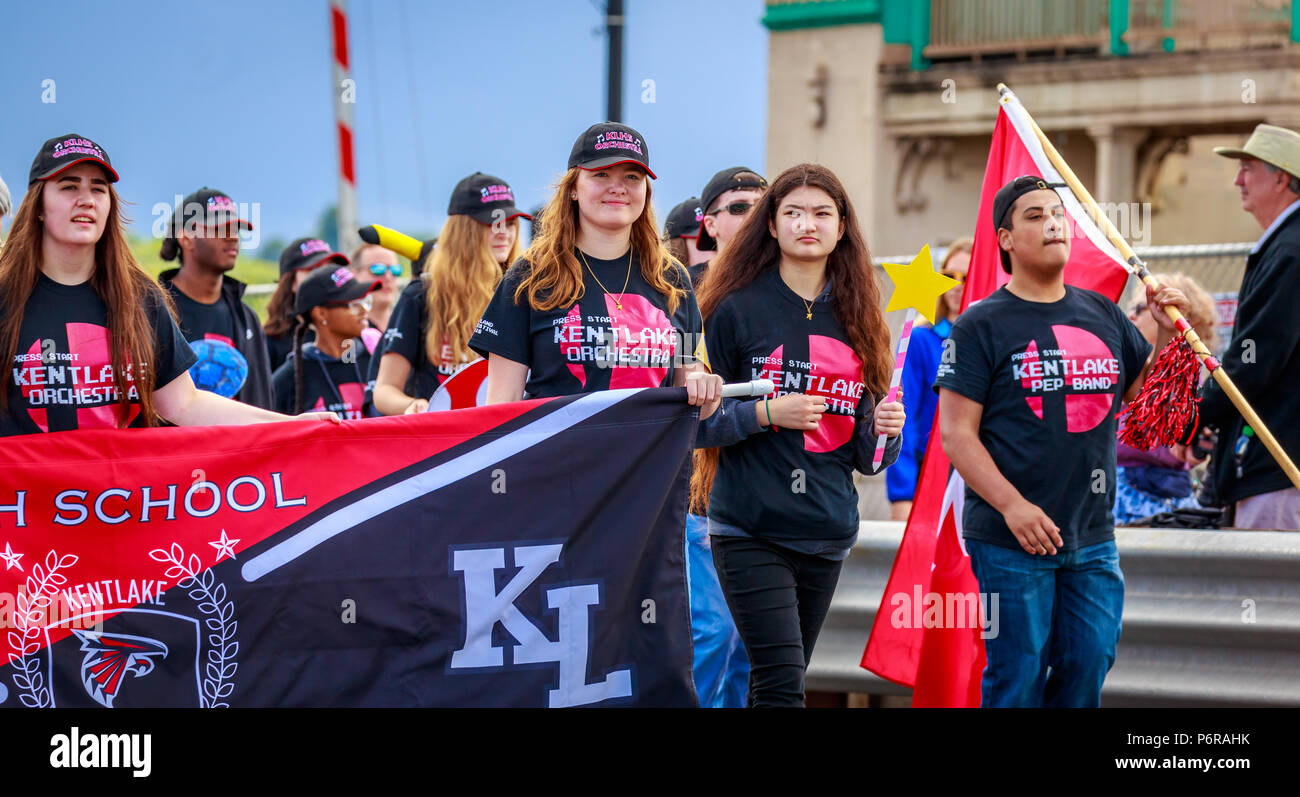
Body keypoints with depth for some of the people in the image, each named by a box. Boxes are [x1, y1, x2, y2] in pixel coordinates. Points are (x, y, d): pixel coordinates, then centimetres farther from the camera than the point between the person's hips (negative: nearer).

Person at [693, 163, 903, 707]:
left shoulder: (857, 318, 11)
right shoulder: (737, 310, -2)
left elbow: (863, 455, 16)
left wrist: (883, 430, -6)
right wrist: (767, 412, -15)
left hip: (828, 530, 5)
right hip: (750, 527, -4)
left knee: (782, 680, 10)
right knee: (781, 683, -14)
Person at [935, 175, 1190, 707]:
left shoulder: (1102, 315, 13)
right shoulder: (981, 325, -4)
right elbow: (956, 433, -8)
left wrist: (1166, 332, 6)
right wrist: (1012, 506, -19)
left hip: (1093, 539, 5)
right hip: (1010, 543, -5)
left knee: (1087, 672, 7)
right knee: (1017, 681, -2)